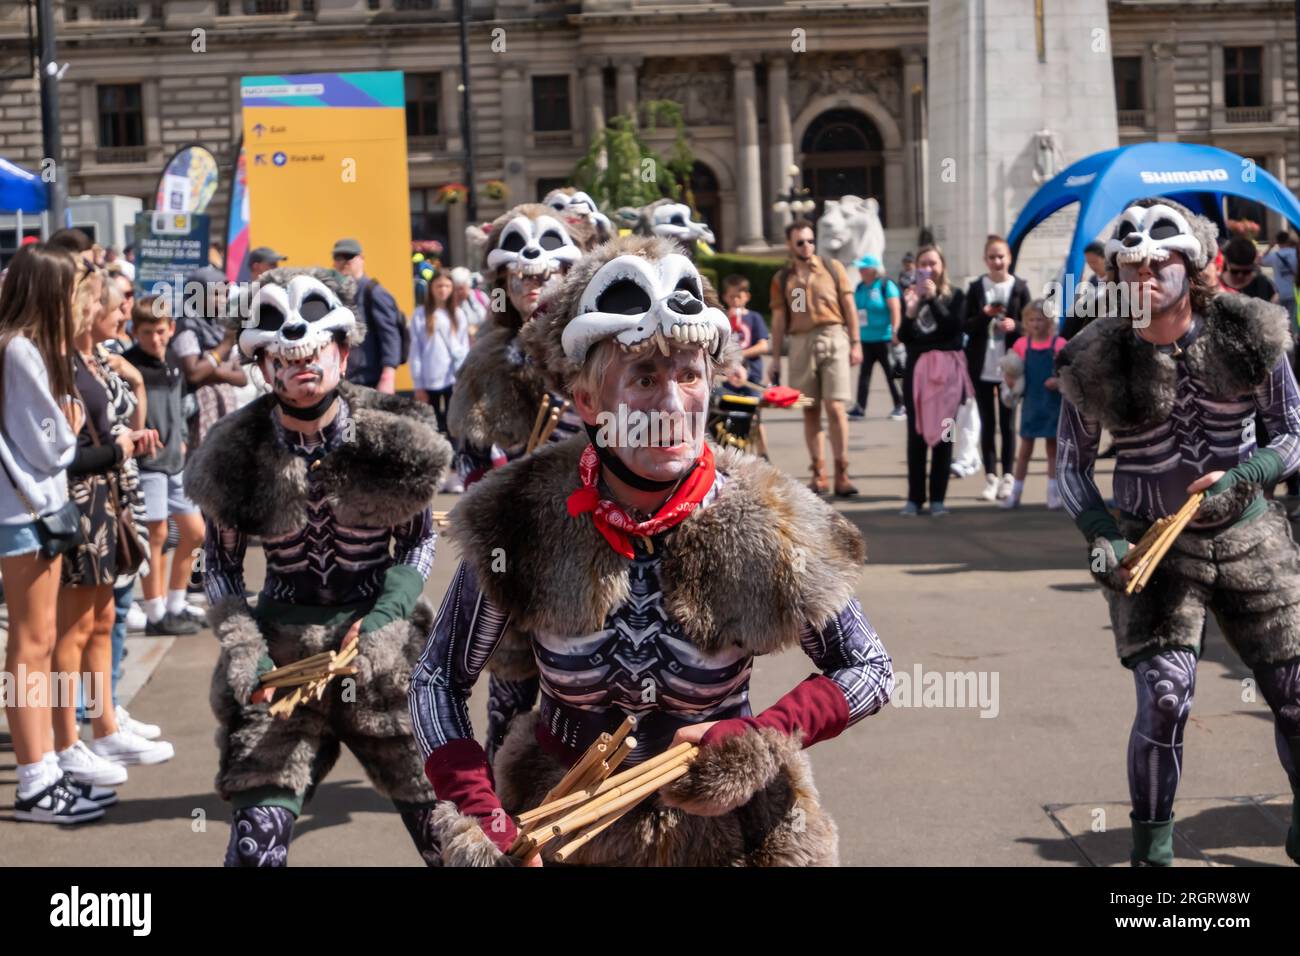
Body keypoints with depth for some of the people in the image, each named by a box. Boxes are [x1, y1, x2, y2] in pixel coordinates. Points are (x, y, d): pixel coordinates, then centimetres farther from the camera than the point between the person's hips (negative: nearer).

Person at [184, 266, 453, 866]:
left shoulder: (396, 440, -5)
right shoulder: (236, 457, -4)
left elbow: (420, 541, 5)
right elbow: (220, 568, 5)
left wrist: (381, 616, -10)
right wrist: (242, 648, -10)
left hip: (383, 651, 0)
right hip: (283, 657, 0)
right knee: (256, 839, -7)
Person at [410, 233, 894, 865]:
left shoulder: (768, 530, -19)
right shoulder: (521, 523, -17)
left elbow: (868, 670, -6)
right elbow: (437, 683, -7)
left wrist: (763, 740, -21)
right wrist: (479, 824, -20)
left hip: (728, 831, -1)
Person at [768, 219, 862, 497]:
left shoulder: (832, 267, 8)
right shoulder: (782, 278, 10)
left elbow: (849, 306, 8)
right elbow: (779, 320, 10)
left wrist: (855, 342, 1)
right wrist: (776, 359, 7)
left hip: (833, 339, -2)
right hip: (801, 343, 2)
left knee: (835, 407, -9)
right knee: (810, 410, 4)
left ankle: (841, 474, -8)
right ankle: (818, 472, 10)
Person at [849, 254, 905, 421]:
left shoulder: (886, 285, -9)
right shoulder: (860, 288, 12)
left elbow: (895, 310, -15)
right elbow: (856, 311, 18)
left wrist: (895, 332, -22)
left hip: (884, 338, -7)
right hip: (866, 338, 7)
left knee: (891, 373, -1)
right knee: (864, 373, 5)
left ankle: (900, 406, 8)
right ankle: (860, 407, 6)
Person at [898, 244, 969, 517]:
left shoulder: (954, 296, 4)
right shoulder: (911, 295, 9)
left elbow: (953, 326, -11)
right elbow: (903, 337, 4)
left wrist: (933, 298, -13)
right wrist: (910, 311, -12)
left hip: (946, 369, -1)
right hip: (916, 367, 2)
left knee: (943, 433, 1)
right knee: (916, 434, -1)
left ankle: (937, 498, 5)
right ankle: (914, 497, 3)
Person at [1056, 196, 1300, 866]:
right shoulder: (1100, 360, -9)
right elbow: (1070, 466, 2)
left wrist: (1240, 474, -16)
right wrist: (1101, 537, -13)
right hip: (1153, 547, -2)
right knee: (1164, 700, -13)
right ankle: (1151, 847, 8)